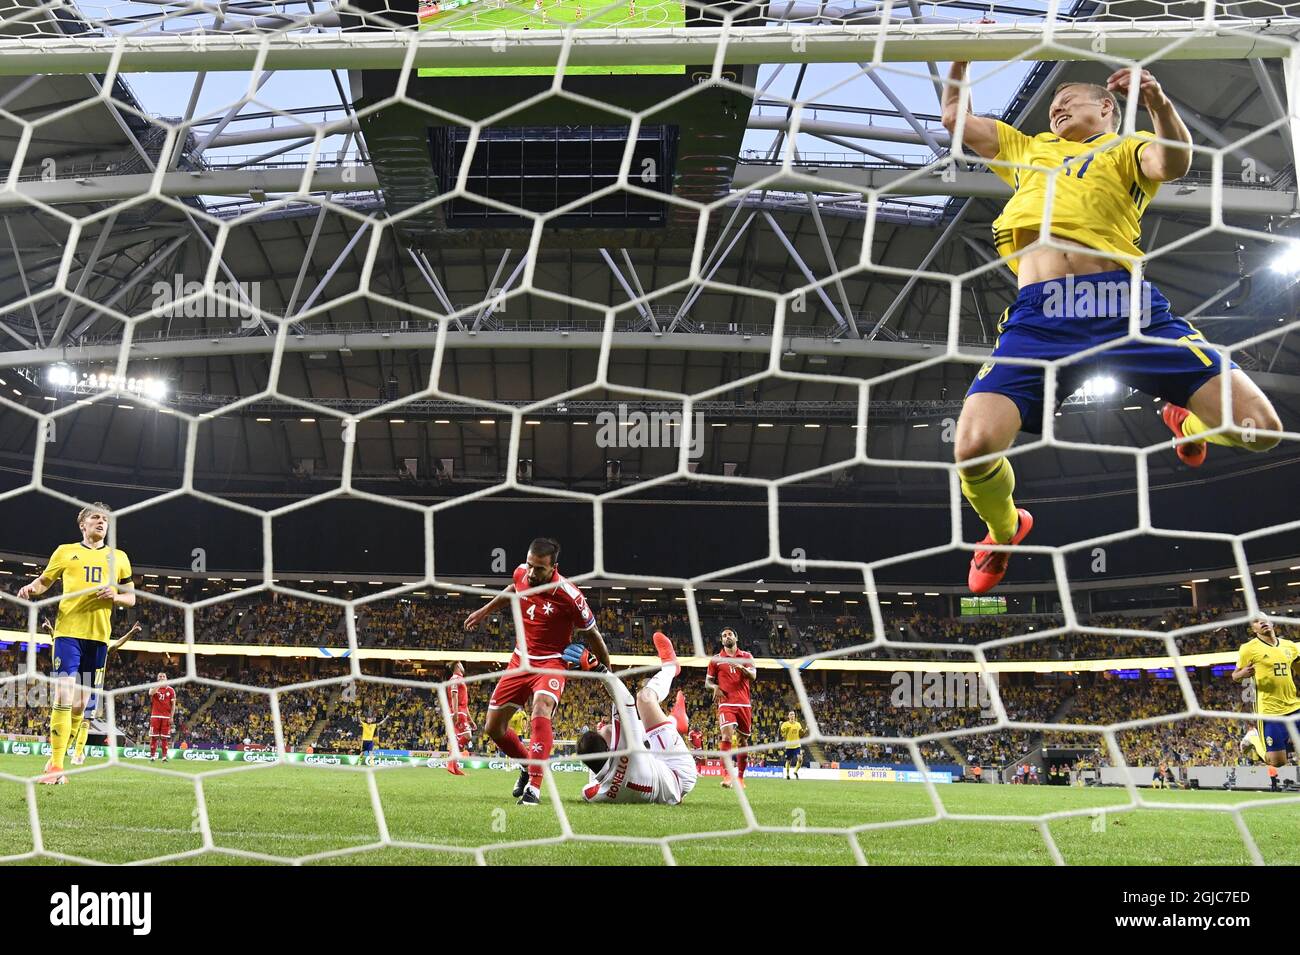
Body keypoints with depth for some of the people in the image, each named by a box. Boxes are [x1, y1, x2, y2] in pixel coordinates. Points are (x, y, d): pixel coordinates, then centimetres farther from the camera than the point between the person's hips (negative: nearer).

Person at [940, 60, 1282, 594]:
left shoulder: (1127, 149, 22)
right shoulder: (1027, 150, 36)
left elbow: (1174, 162, -2)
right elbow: (954, 115, 42)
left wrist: (1159, 104, -20)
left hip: (1124, 305, -2)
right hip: (1039, 316, 2)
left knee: (1258, 427, -11)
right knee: (974, 445, -24)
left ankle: (1184, 421, 28)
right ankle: (1005, 529, 13)